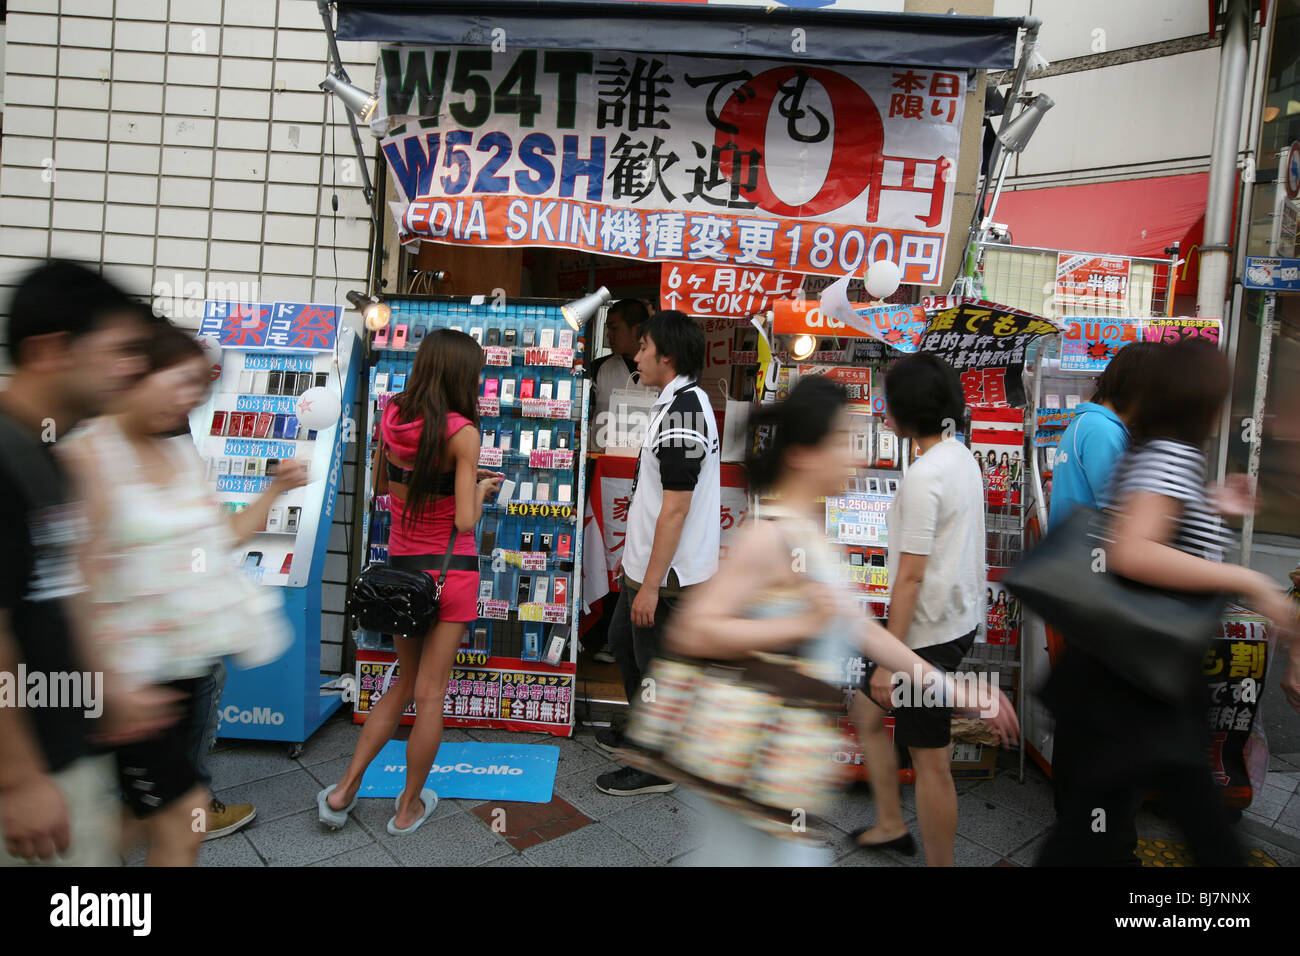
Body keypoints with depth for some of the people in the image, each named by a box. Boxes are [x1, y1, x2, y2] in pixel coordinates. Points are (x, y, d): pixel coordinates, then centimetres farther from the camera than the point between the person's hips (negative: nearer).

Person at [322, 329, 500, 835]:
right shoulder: (461, 432, -18)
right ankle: (410, 807, 24)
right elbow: (465, 522, -20)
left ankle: (343, 790, 23)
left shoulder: (391, 415, -1)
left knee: (405, 684, 23)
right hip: (450, 569, -5)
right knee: (430, 692, 9)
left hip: (400, 566, 5)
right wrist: (481, 487, -1)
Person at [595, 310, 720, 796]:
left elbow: (675, 508, -26)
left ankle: (657, 766, 25)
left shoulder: (682, 413, -24)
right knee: (623, 642, 25)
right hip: (650, 564, 11)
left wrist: (651, 585, -23)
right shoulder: (681, 402, 10)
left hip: (668, 575, -11)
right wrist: (633, 549, 24)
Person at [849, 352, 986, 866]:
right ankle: (891, 824, 36)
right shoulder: (961, 456, 7)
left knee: (930, 761, 4)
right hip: (960, 618, 10)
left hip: (930, 634, -10)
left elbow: (911, 576, -23)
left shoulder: (924, 477, -23)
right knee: (865, 711, 22)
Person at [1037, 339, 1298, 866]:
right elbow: (1130, 553, -36)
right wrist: (1248, 581, -29)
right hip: (1131, 685, -10)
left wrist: (1213, 511, 20)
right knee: (1091, 839, 4)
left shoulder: (1149, 454, 8)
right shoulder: (1172, 458, -21)